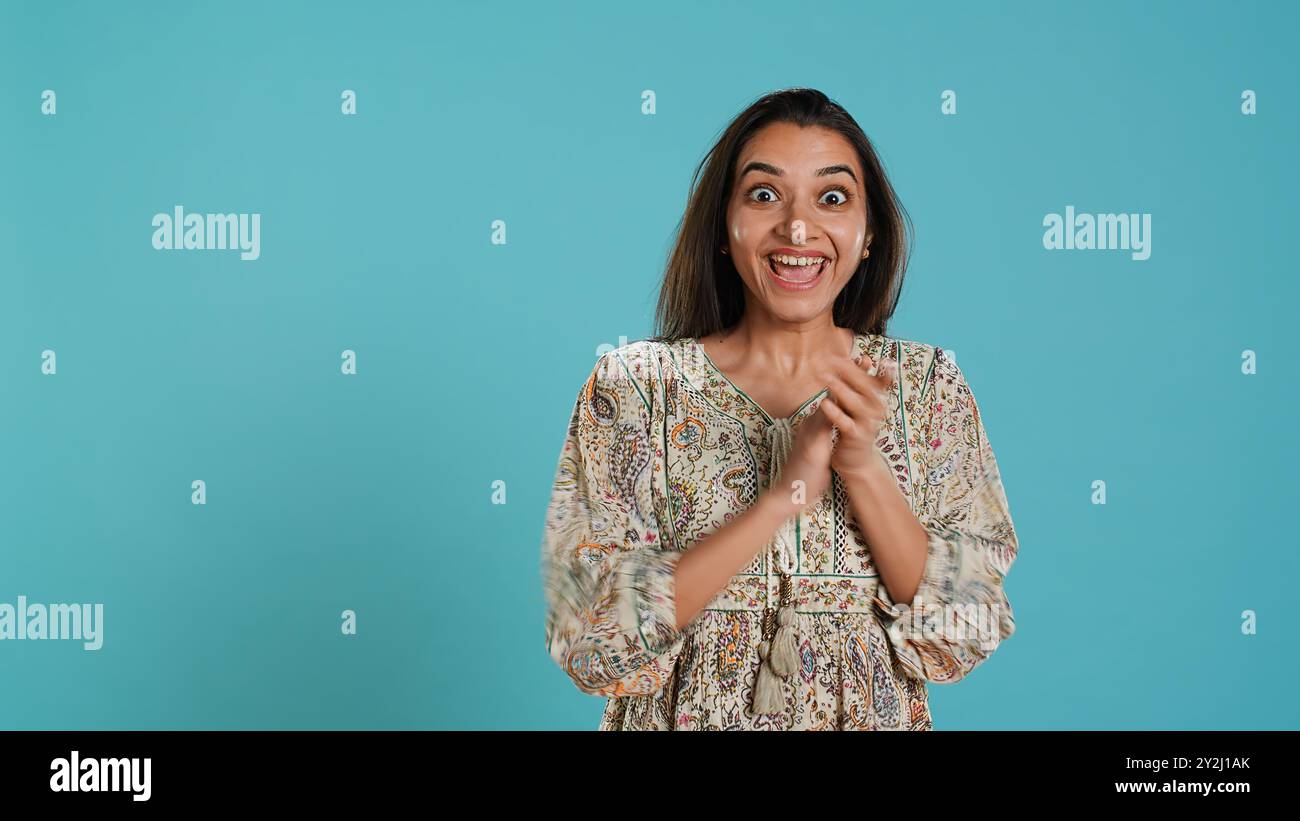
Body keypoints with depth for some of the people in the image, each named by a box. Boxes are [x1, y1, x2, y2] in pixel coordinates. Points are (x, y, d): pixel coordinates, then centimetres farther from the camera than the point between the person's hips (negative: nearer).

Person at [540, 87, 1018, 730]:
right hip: (689, 718, -1)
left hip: (874, 715, 1)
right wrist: (782, 498, -27)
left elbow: (969, 634, -10)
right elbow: (590, 639, -19)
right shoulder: (633, 385, -11)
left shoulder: (925, 383, -6)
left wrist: (864, 469, -23)